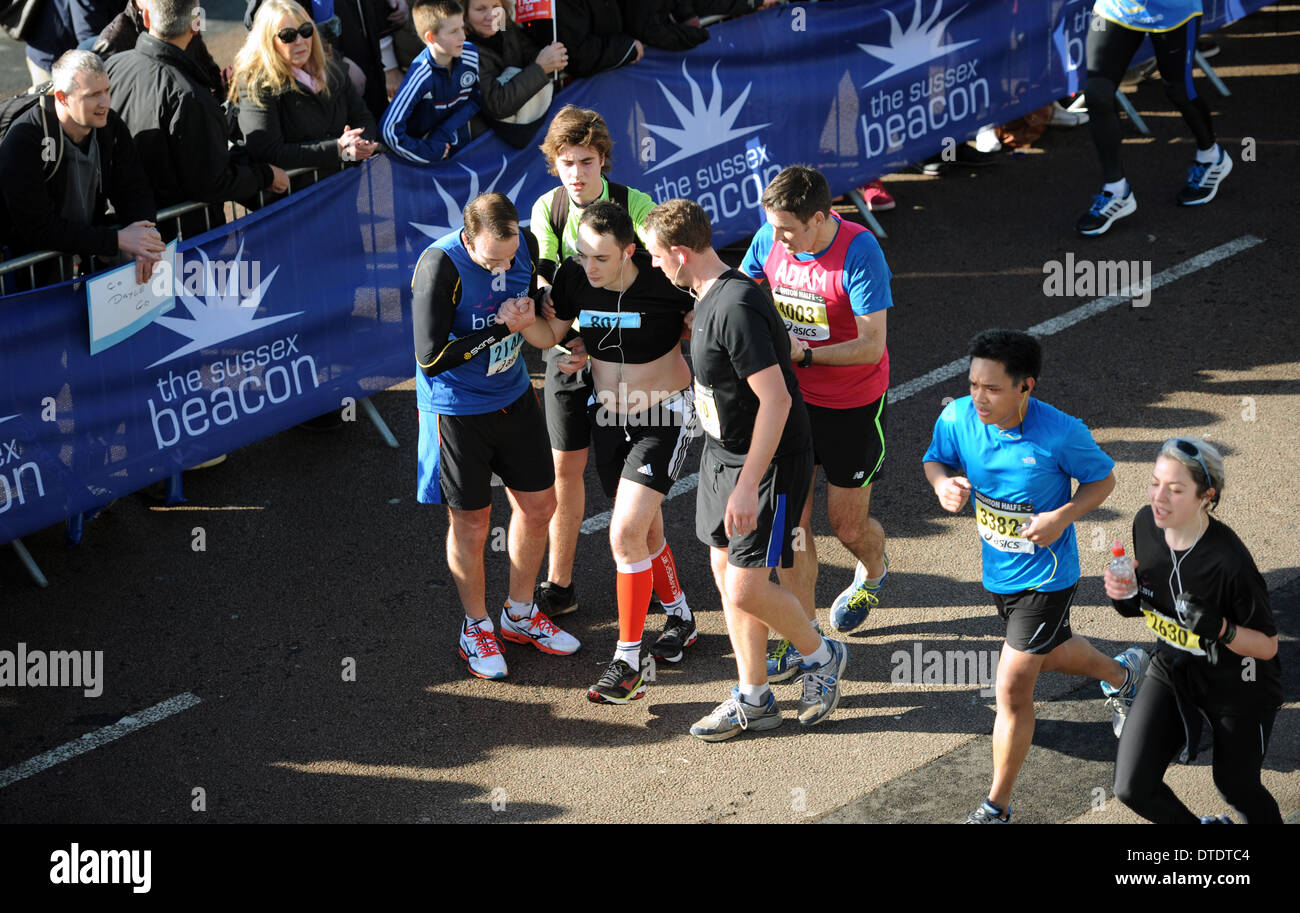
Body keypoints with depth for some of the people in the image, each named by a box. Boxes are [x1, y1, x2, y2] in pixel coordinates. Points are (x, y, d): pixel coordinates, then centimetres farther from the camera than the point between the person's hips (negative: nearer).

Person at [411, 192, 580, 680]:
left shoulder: (525, 246, -7)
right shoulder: (440, 265, -26)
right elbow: (431, 358, -26)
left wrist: (530, 314, -6)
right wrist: (502, 328, -25)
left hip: (514, 396, 6)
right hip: (457, 410, -6)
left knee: (538, 503, 13)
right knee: (471, 523, 5)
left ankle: (520, 614, 34)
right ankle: (476, 627, 26)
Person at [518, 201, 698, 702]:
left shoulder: (664, 280, -23)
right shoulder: (574, 275, -11)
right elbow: (551, 335, 3)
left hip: (665, 415, -5)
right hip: (609, 414, 6)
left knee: (626, 535, -15)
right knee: (645, 530, 19)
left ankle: (628, 662, -6)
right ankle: (680, 618, 44)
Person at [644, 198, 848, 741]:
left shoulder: (736, 309, -27)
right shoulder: (708, 298, 4)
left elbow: (775, 399, -29)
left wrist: (748, 486, -28)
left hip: (770, 462, -10)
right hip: (723, 453, 10)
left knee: (745, 590, -10)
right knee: (725, 572, 12)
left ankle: (822, 657, 17)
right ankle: (753, 701, 23)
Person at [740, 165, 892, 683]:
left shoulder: (858, 252, -24)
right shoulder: (770, 239, -8)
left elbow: (872, 346, -25)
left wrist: (804, 353, -31)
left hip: (853, 405, -4)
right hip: (792, 396, 4)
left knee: (847, 525, 8)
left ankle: (873, 571, 44)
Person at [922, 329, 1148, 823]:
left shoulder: (1062, 433, -27)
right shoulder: (958, 418, -17)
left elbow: (1103, 478, -9)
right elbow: (935, 459, 3)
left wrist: (1063, 516, -26)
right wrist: (943, 484, -21)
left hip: (1046, 576, -6)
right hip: (997, 570, 6)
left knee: (1013, 689, -9)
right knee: (1053, 653, 31)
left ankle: (997, 807, 7)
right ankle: (1124, 673, 64)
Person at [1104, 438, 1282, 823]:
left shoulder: (1229, 562, -32)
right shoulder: (1146, 524, -13)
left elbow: (1267, 645, -21)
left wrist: (1219, 629, -39)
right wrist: (1124, 597, -17)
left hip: (1239, 687, -5)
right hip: (1173, 672, 5)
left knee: (1237, 789, 14)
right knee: (1132, 789, -1)